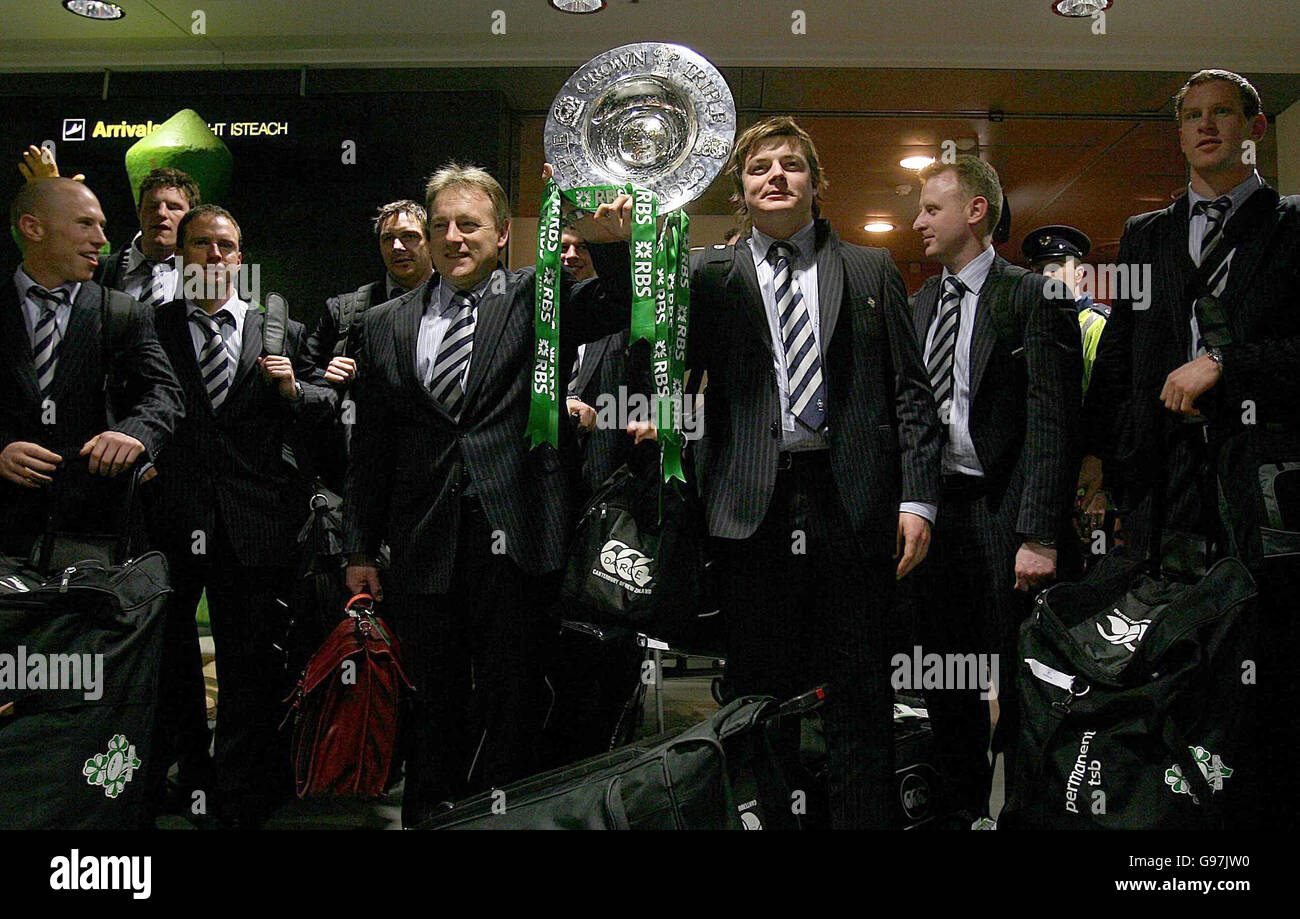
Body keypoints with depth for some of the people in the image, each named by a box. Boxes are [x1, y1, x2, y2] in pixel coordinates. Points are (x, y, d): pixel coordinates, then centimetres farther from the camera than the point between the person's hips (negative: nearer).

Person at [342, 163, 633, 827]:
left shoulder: (537, 297, 4)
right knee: (434, 705, 15)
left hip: (516, 537, -2)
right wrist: (360, 548, 10)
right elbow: (370, 448, 11)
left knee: (511, 706, 8)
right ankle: (427, 818, 31)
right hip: (423, 543, 3)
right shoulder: (385, 326, 11)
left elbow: (619, 308, -10)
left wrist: (610, 244, -29)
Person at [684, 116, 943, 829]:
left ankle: (864, 816, 18)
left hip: (854, 503, 0)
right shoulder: (709, 275, 11)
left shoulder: (871, 271, 13)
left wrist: (917, 498, -1)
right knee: (758, 689, 7)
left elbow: (910, 391, 9)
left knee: (860, 691, 6)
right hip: (753, 504, 0)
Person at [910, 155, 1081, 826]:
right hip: (932, 511, 6)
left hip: (1002, 515, -6)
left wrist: (1041, 535, -17)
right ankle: (964, 809, 28)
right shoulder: (921, 302, 15)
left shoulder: (1035, 296, -4)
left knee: (1017, 685, 2)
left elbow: (1052, 423, -11)